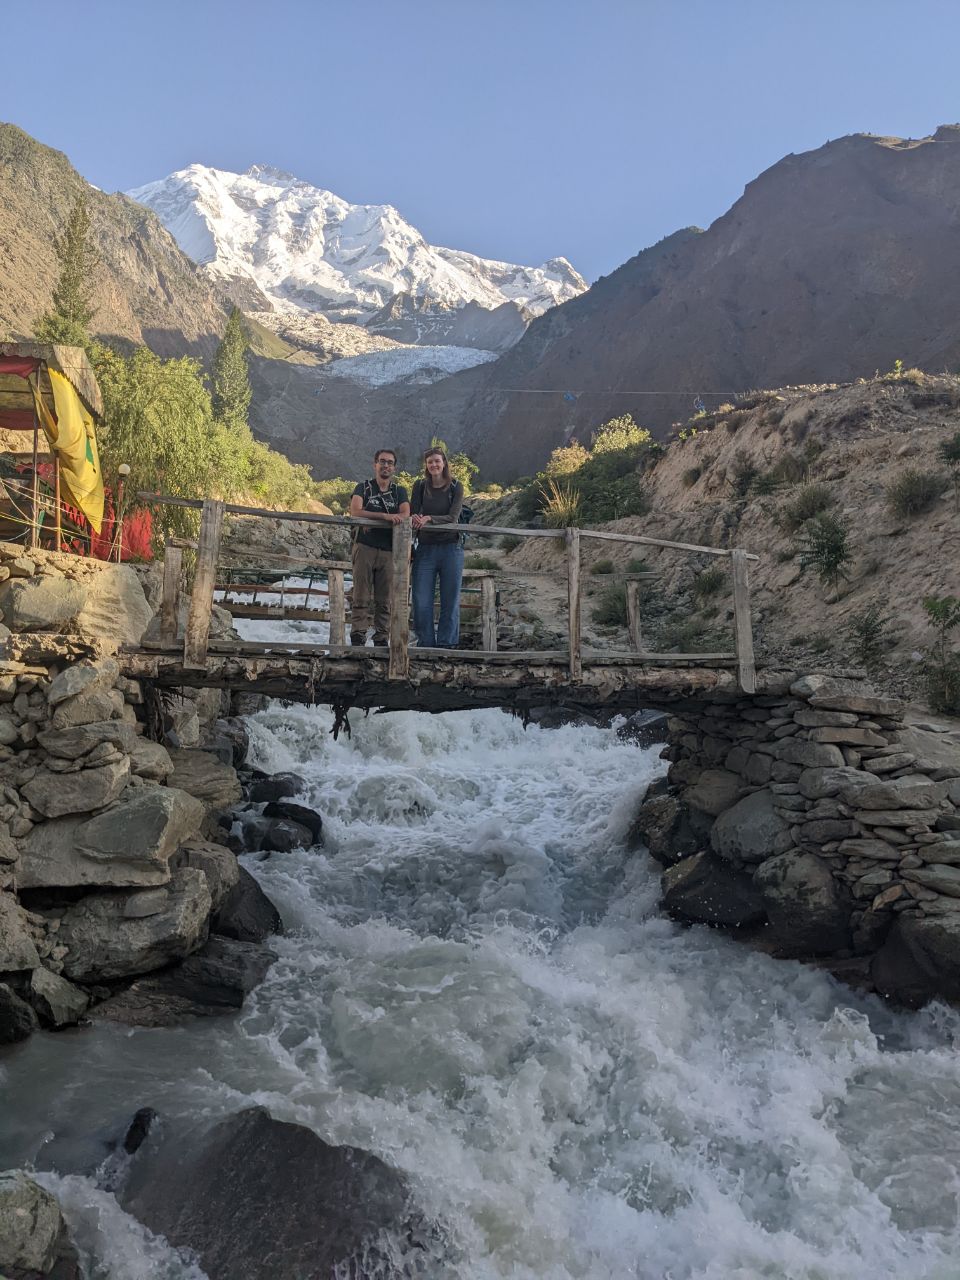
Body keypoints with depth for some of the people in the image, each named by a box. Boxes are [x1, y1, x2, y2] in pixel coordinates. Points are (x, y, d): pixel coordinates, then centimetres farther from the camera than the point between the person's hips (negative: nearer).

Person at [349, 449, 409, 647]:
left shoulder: (399, 491, 15)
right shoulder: (364, 487, 10)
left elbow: (405, 514, -4)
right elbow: (355, 511, -9)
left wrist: (370, 518, -15)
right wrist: (385, 516, -18)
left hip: (388, 551, 2)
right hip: (365, 547, -2)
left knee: (384, 599, 1)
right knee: (361, 597, -7)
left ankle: (382, 639, 3)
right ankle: (357, 636, -9)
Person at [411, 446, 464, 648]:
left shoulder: (455, 487, 2)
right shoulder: (420, 486, 7)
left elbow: (453, 517, -7)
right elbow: (413, 513, 1)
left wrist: (429, 519, -21)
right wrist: (416, 519, -23)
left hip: (451, 548, -1)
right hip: (425, 548, 1)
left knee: (450, 599, 3)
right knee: (421, 601, -2)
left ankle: (446, 644, 10)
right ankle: (426, 643, 8)